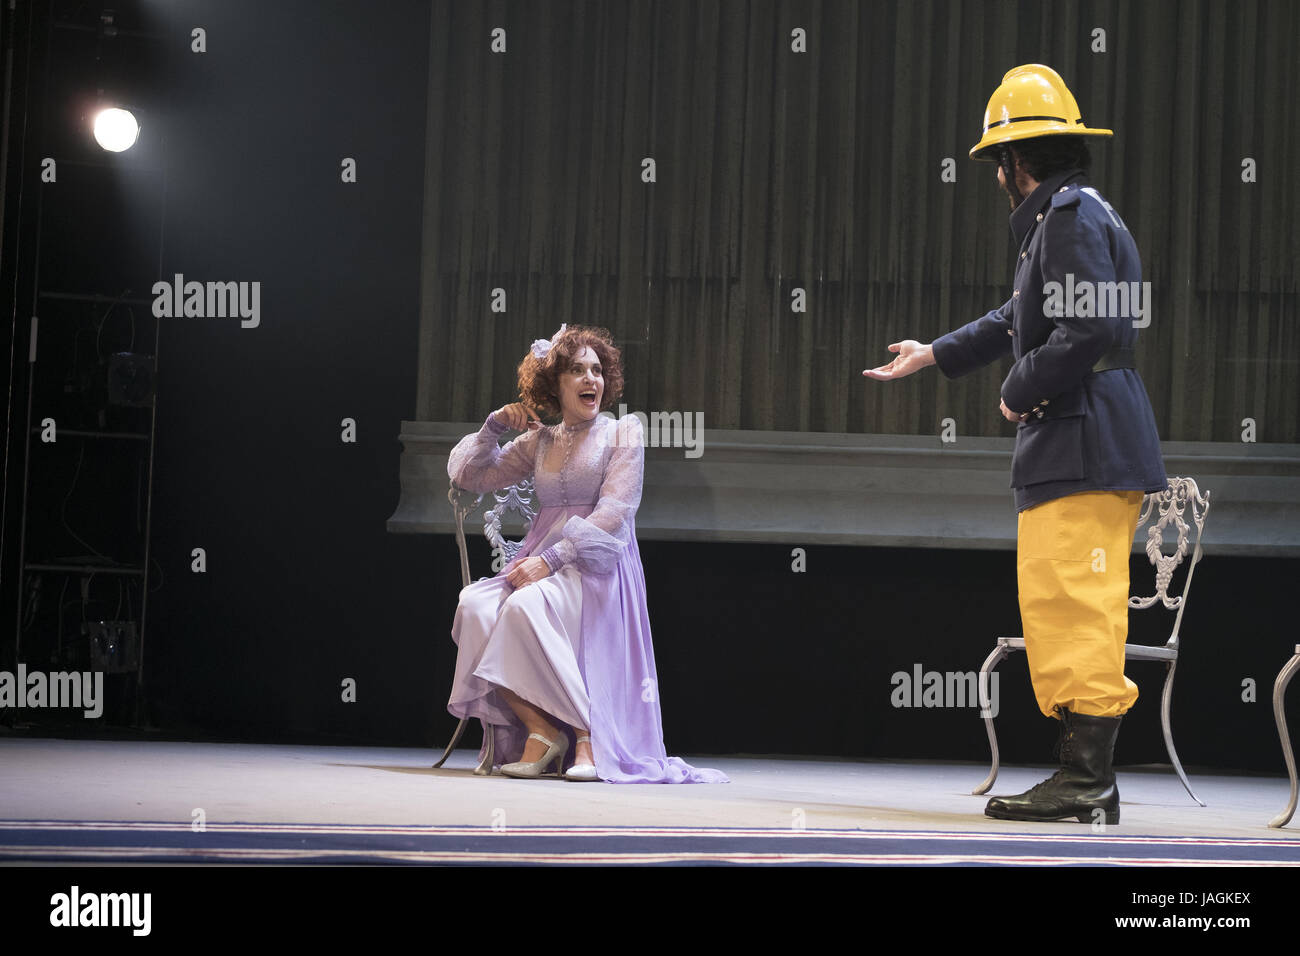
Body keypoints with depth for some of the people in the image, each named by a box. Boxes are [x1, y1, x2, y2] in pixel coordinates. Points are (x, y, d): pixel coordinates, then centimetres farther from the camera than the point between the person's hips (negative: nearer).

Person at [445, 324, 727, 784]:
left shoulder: (623, 431, 6)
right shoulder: (539, 441, 20)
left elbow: (614, 512, -7)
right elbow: (467, 475, 24)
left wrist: (551, 560, -16)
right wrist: (495, 424, 9)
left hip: (596, 565, -5)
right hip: (540, 562, 5)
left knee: (526, 605, -36)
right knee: (474, 604, -26)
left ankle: (588, 734, -28)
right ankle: (538, 729, -24)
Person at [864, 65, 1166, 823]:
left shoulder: (1073, 216, -10)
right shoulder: (1058, 220, 23)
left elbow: (1090, 332, -23)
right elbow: (1019, 321, 36)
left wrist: (1020, 394, -10)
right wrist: (934, 355, 46)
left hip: (1088, 447, -11)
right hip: (1064, 448, 11)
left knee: (1079, 613, -12)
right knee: (1055, 615, 11)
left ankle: (1089, 781, -13)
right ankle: (1083, 774, 14)